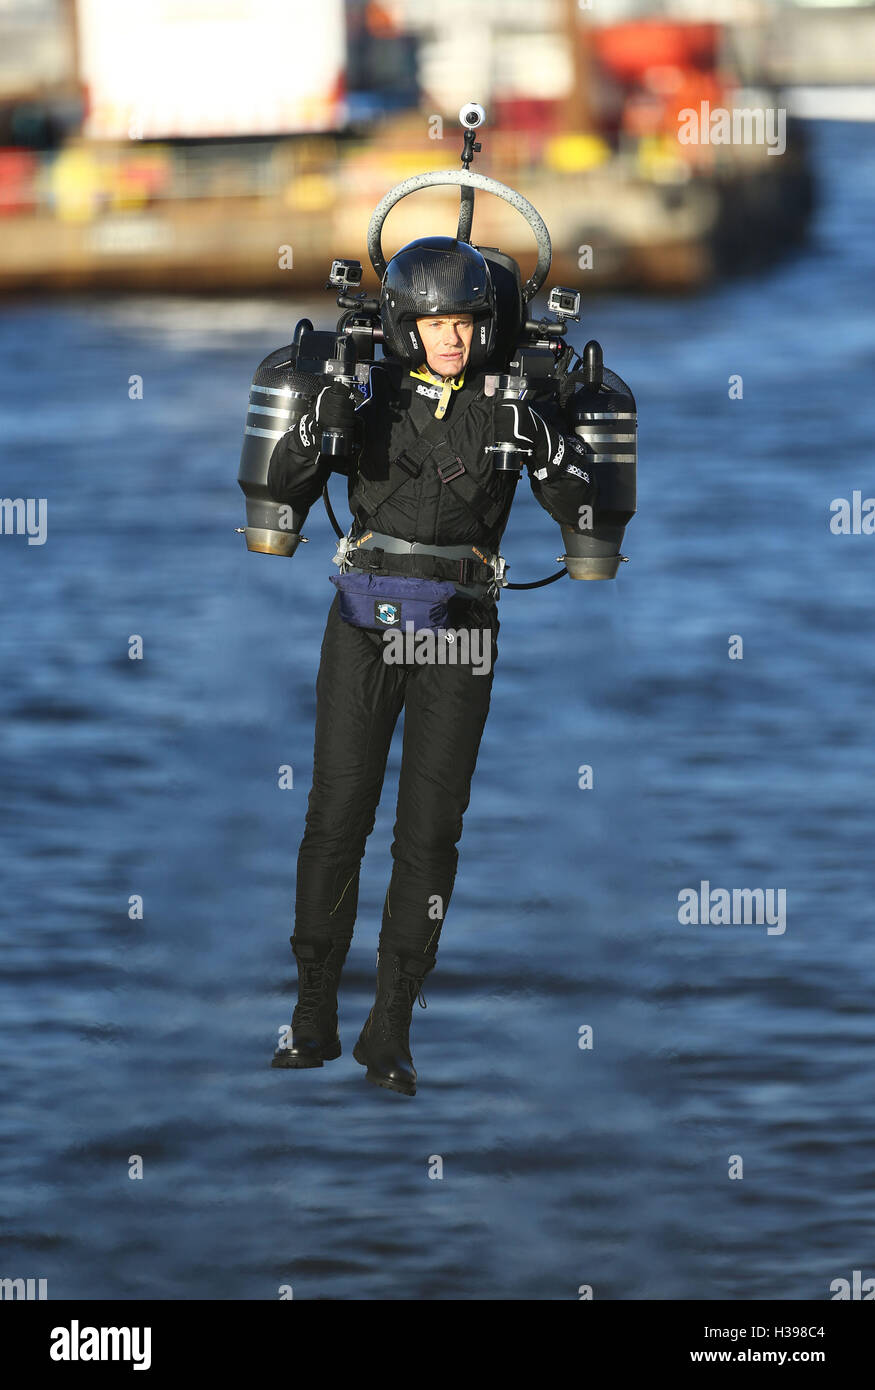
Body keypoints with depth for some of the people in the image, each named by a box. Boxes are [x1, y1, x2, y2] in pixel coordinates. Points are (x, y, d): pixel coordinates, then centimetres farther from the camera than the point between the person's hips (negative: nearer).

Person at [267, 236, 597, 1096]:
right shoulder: (371, 392, 0)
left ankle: (390, 1032, 4)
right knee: (337, 818, -3)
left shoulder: (508, 404, -1)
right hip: (365, 624, 0)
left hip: (459, 633, 0)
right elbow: (284, 486, -2)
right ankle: (314, 1020, 7)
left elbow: (581, 509, -4)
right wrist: (319, 427, -22)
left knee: (429, 831, -3)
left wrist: (546, 448, -23)